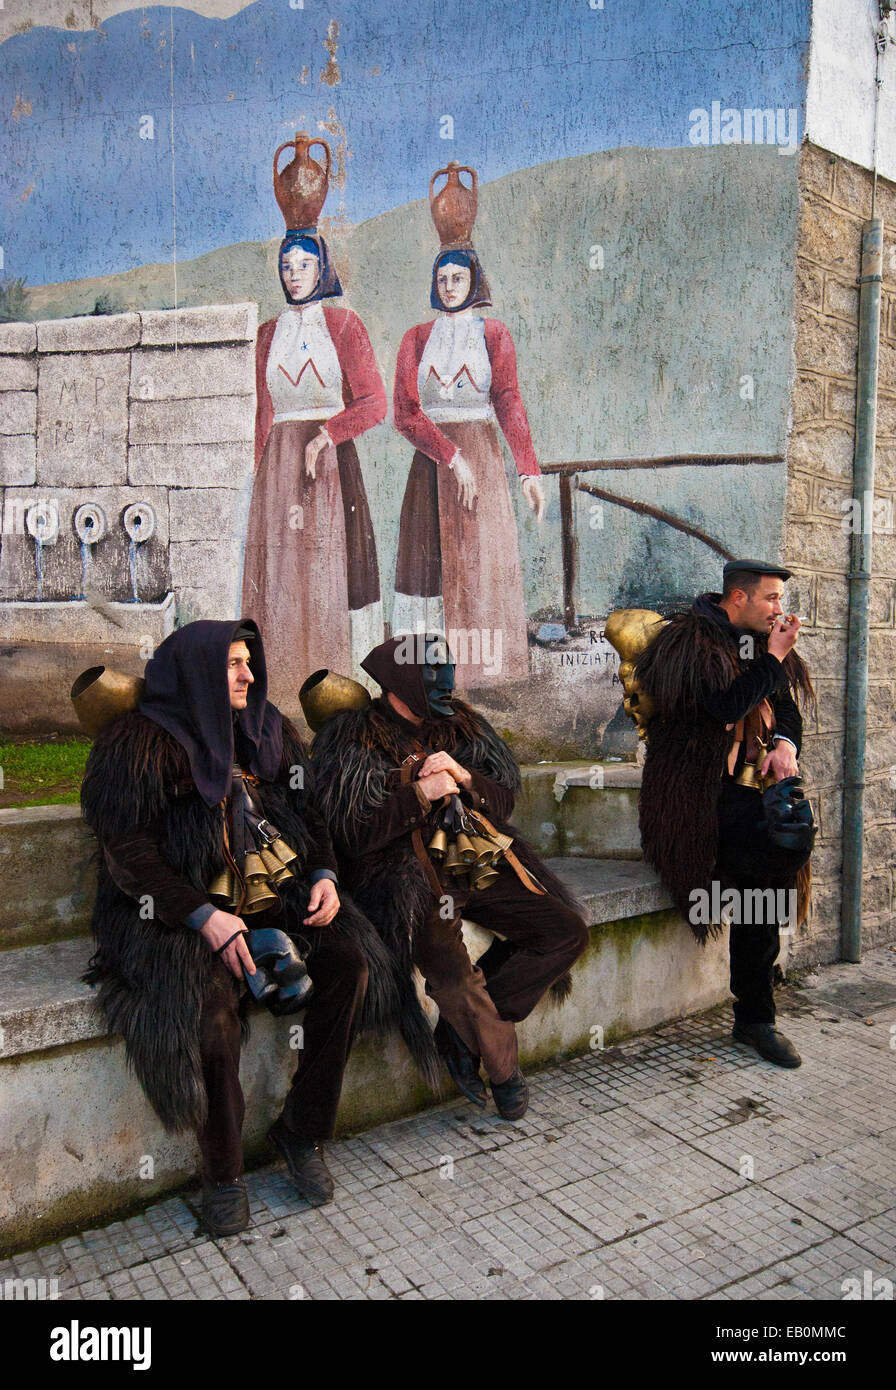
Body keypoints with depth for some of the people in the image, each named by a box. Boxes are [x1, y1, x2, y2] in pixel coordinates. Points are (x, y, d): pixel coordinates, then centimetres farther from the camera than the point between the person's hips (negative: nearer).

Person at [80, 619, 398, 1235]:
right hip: (178, 908, -5)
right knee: (209, 1003, -32)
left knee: (351, 962, -19)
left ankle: (302, 1130, -1)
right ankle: (223, 1172, -7)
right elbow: (128, 853, -11)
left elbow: (309, 812, 17)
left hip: (273, 893, 5)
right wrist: (205, 917, -21)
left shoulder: (269, 730, 12)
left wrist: (324, 873, -2)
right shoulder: (142, 741, -6)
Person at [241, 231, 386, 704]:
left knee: (330, 560, -7)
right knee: (280, 562, -3)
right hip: (279, 461, 3)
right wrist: (255, 468, 5)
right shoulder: (269, 334, 16)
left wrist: (325, 435, -13)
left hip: (332, 457, -3)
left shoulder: (343, 324, 6)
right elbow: (262, 413, 15)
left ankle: (337, 679, -2)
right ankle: (284, 679, 0)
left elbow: (374, 404, -3)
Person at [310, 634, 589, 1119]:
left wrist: (464, 778, -9)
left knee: (568, 932, -8)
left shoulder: (461, 726, 12)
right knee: (449, 968, -30)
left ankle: (463, 1028, -1)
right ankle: (503, 1065, -1)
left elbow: (504, 800, 11)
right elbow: (351, 833, -9)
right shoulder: (353, 739, -3)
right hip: (407, 874, -6)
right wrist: (420, 795, -17)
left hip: (477, 863, 6)